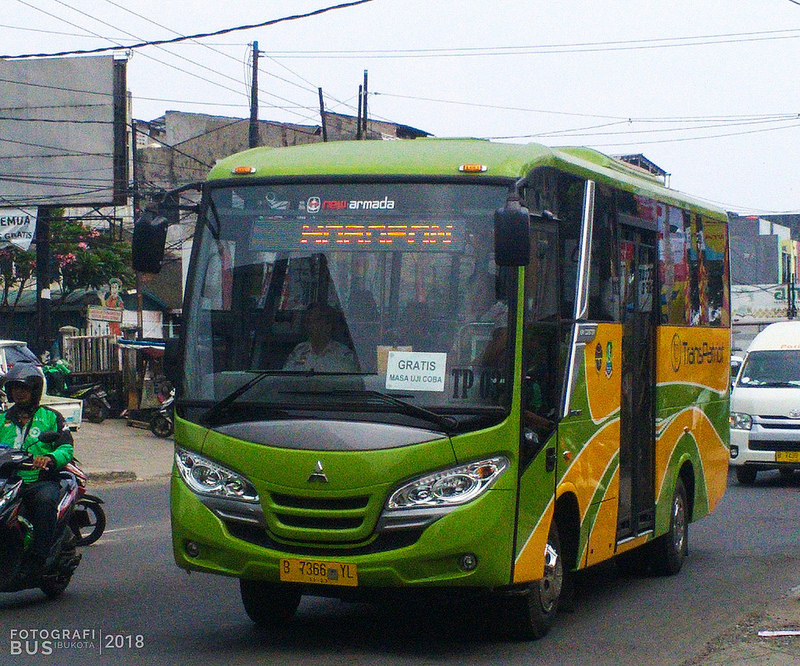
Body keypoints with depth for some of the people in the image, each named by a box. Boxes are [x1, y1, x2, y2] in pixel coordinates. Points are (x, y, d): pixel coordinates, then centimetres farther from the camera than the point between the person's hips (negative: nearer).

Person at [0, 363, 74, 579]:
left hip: (42, 481, -3)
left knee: (45, 501, -38)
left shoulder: (50, 417, 15)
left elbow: (66, 448, 2)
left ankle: (38, 559, -39)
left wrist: (50, 458, -22)